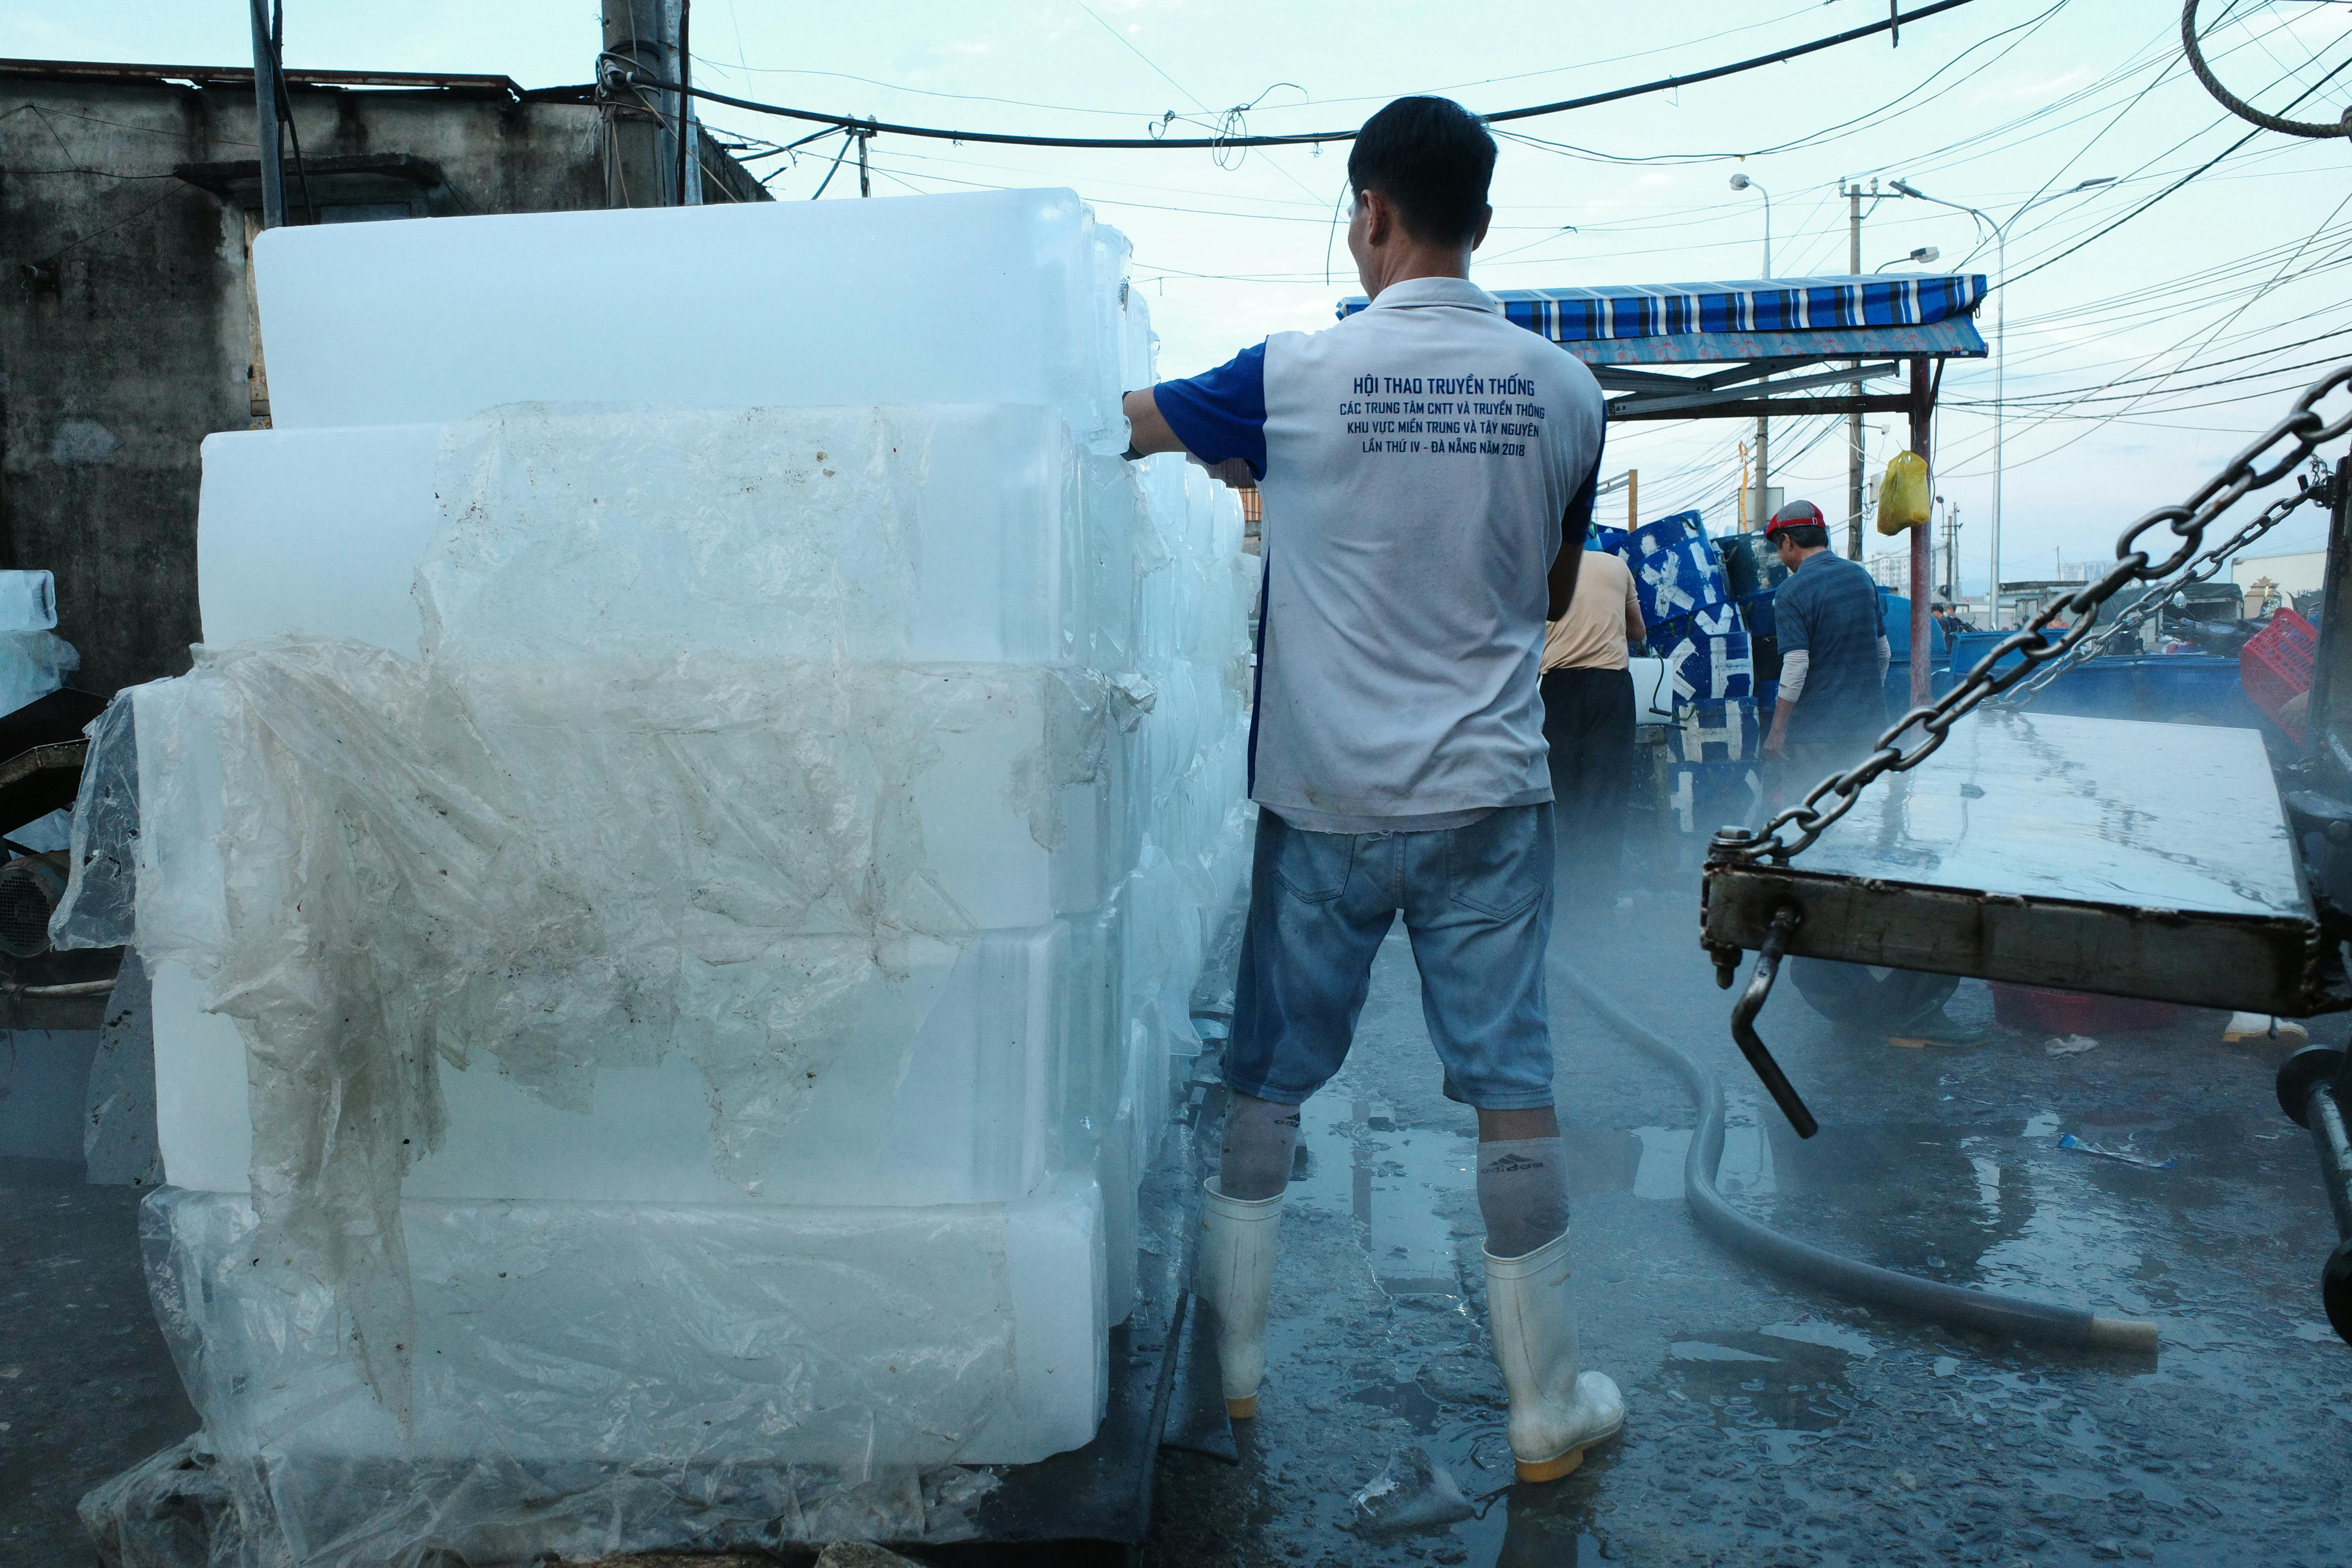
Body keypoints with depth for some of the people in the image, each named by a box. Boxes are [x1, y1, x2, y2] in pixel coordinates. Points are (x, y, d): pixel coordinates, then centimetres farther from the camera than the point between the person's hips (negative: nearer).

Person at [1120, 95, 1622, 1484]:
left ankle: (1235, 1366, 27)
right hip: (1489, 794, 2)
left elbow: (1127, 422, 7)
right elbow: (1555, 598, 12)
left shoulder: (1297, 376, -7)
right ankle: (1551, 1410, 19)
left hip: (1326, 796, -1)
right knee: (1515, 1092, 7)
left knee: (1269, 1083, 13)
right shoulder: (1562, 389, 1)